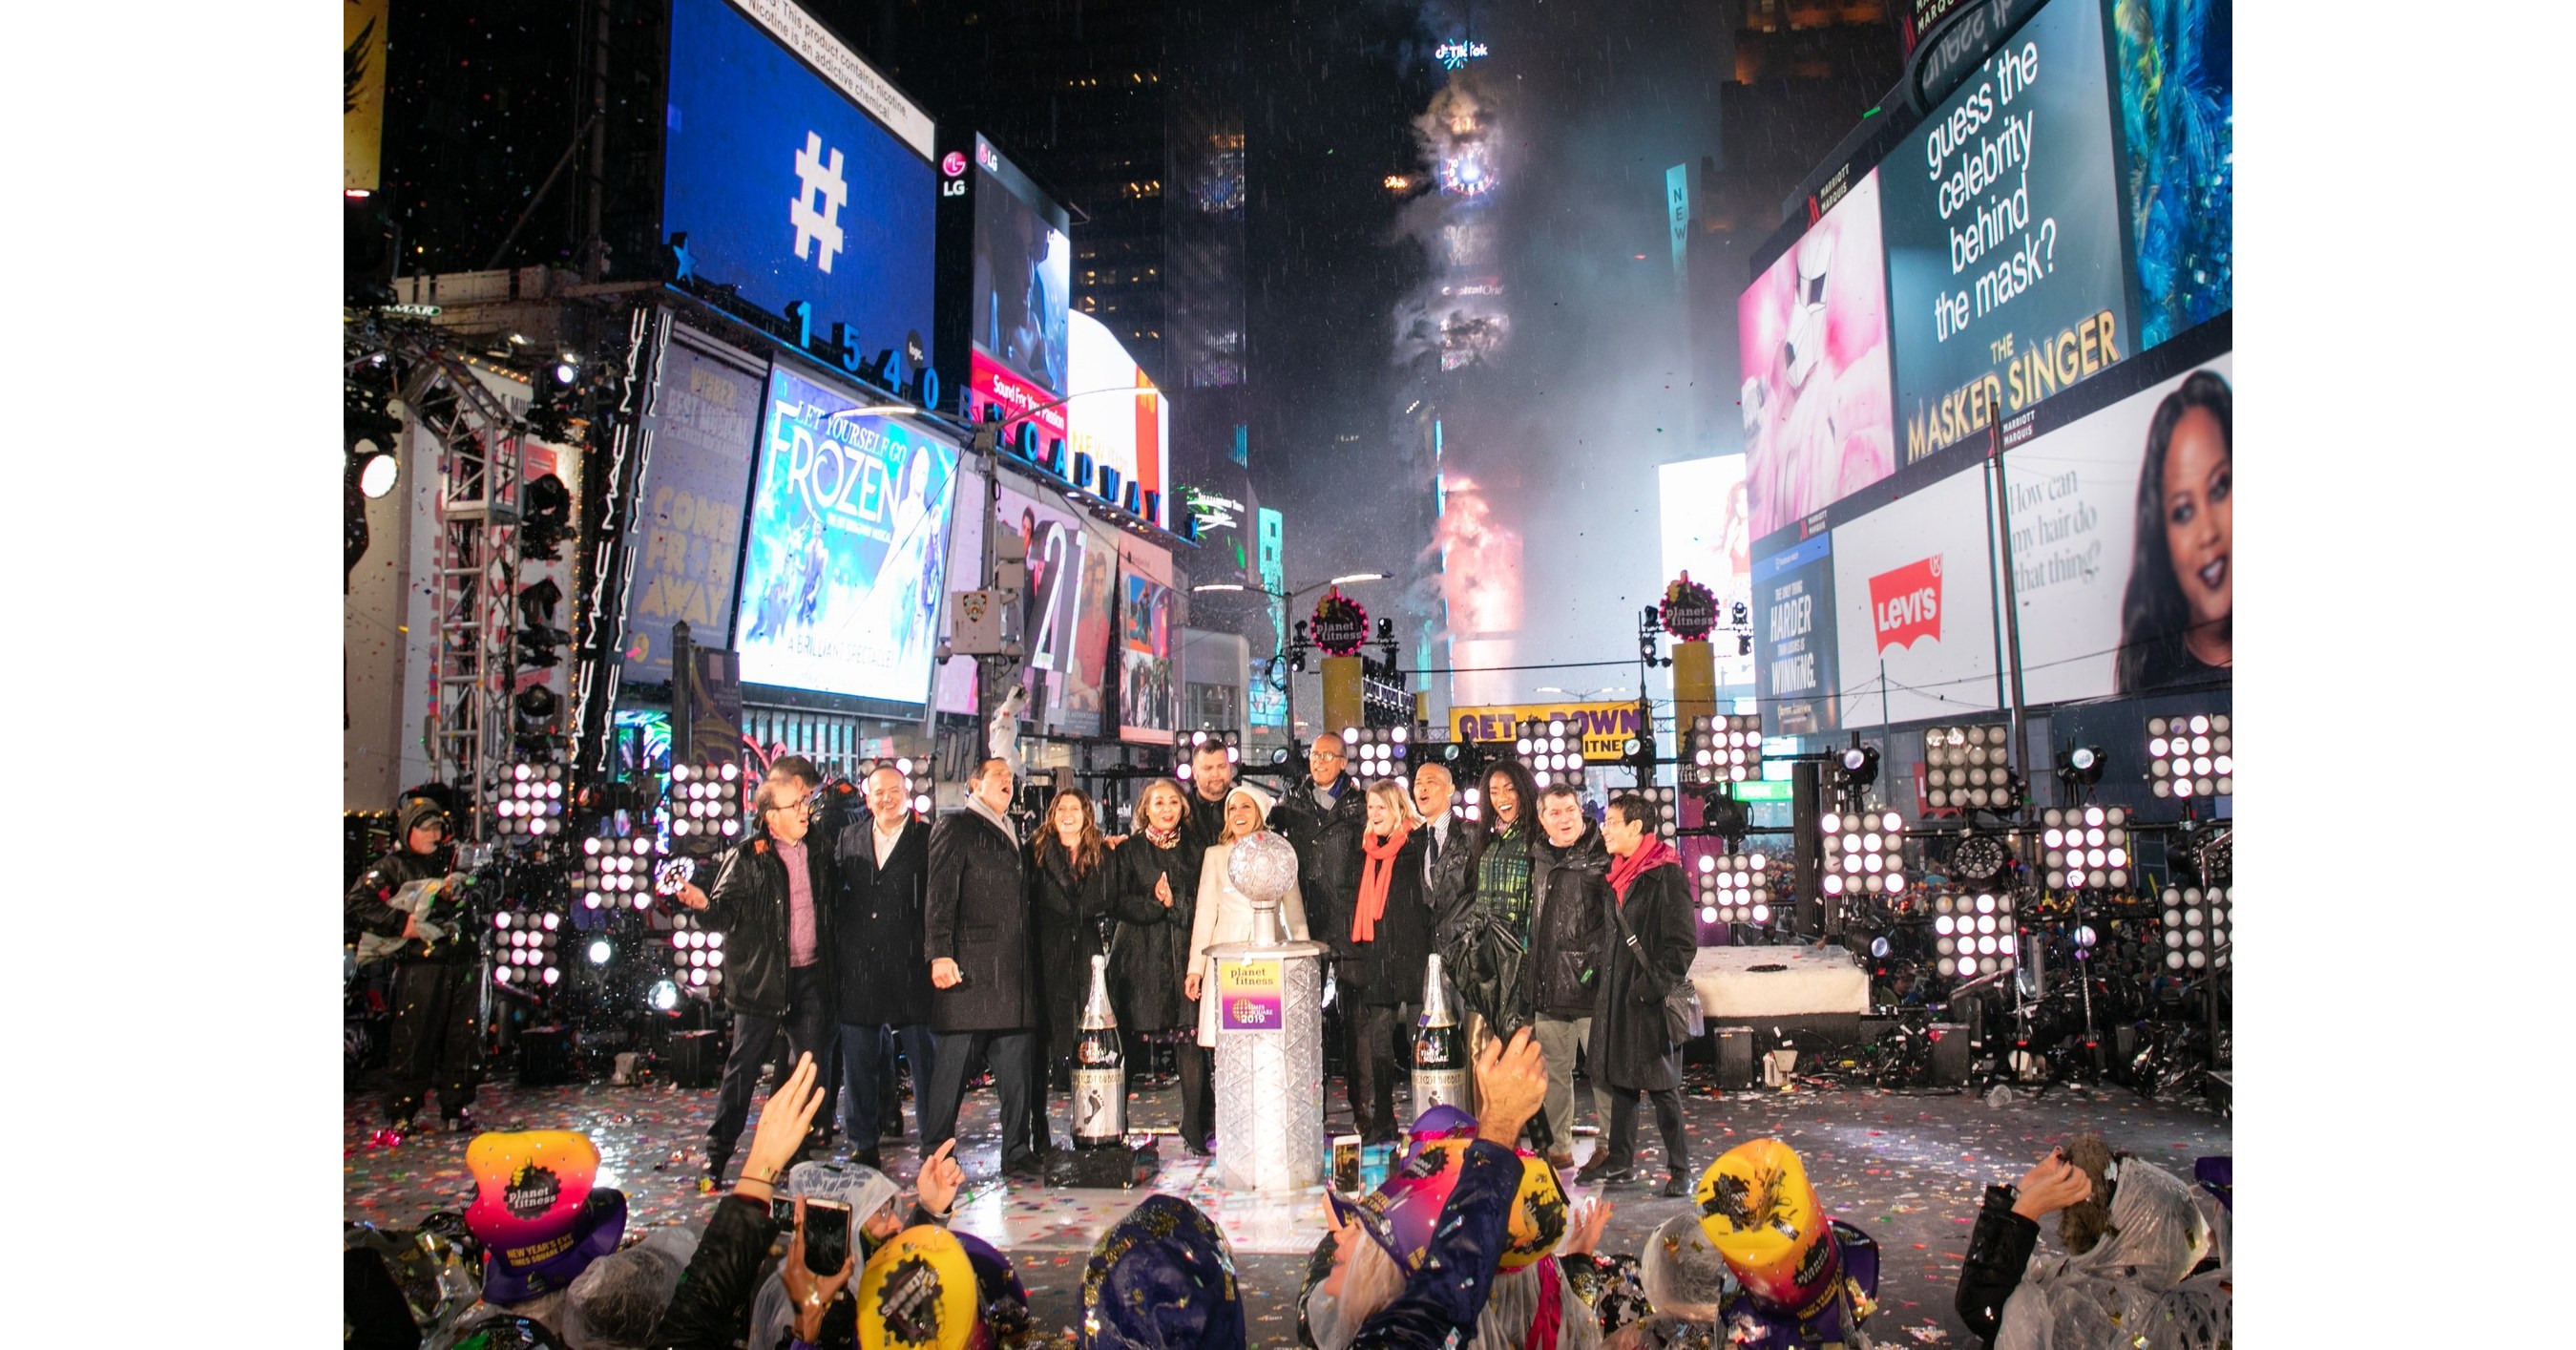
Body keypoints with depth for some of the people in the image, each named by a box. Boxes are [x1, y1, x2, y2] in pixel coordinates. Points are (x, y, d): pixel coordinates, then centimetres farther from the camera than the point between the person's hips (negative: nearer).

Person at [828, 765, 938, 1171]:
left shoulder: (928, 840, 1)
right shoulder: (848, 840, 12)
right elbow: (834, 897, 14)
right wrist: (836, 953, 6)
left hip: (911, 967, -3)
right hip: (857, 970, 4)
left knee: (924, 1057, 2)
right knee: (859, 1062, 10)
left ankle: (934, 1144, 11)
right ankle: (862, 1145, 21)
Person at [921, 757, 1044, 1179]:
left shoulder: (1013, 835, 23)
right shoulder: (955, 827, 2)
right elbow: (940, 893, -8)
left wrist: (1029, 962, 16)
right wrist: (940, 953, -17)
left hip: (1015, 971, 7)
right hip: (970, 968, -6)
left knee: (1018, 1070, 6)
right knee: (951, 1064, -2)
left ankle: (1017, 1155, 13)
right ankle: (935, 1154, 8)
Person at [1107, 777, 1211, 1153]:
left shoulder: (1193, 851, 14)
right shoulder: (1128, 851, 7)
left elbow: (1203, 906, 8)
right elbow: (1118, 904, -1)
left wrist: (1174, 902, -9)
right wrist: (1156, 904, -14)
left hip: (1183, 955, 2)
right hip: (1139, 955, -2)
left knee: (1191, 1041, -4)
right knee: (1132, 1041, -3)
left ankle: (1194, 1129, 4)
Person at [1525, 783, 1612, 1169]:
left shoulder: (1602, 856, -5)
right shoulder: (1538, 857, 13)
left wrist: (1597, 961, -14)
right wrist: (1531, 971, 19)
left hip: (1590, 986, -5)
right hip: (1548, 985, 6)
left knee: (1603, 1071, 1)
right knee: (1554, 1070, 12)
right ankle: (1558, 1147, 22)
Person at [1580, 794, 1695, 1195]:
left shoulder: (1666, 875, -13)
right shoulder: (1618, 875, 12)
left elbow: (1683, 943, -15)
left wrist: (1654, 985, -19)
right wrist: (1607, 985, 15)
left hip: (1652, 999, -8)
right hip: (1617, 995, 8)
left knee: (1662, 1086, -2)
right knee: (1619, 1078, 14)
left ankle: (1679, 1169, 7)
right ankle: (1618, 1159, 25)